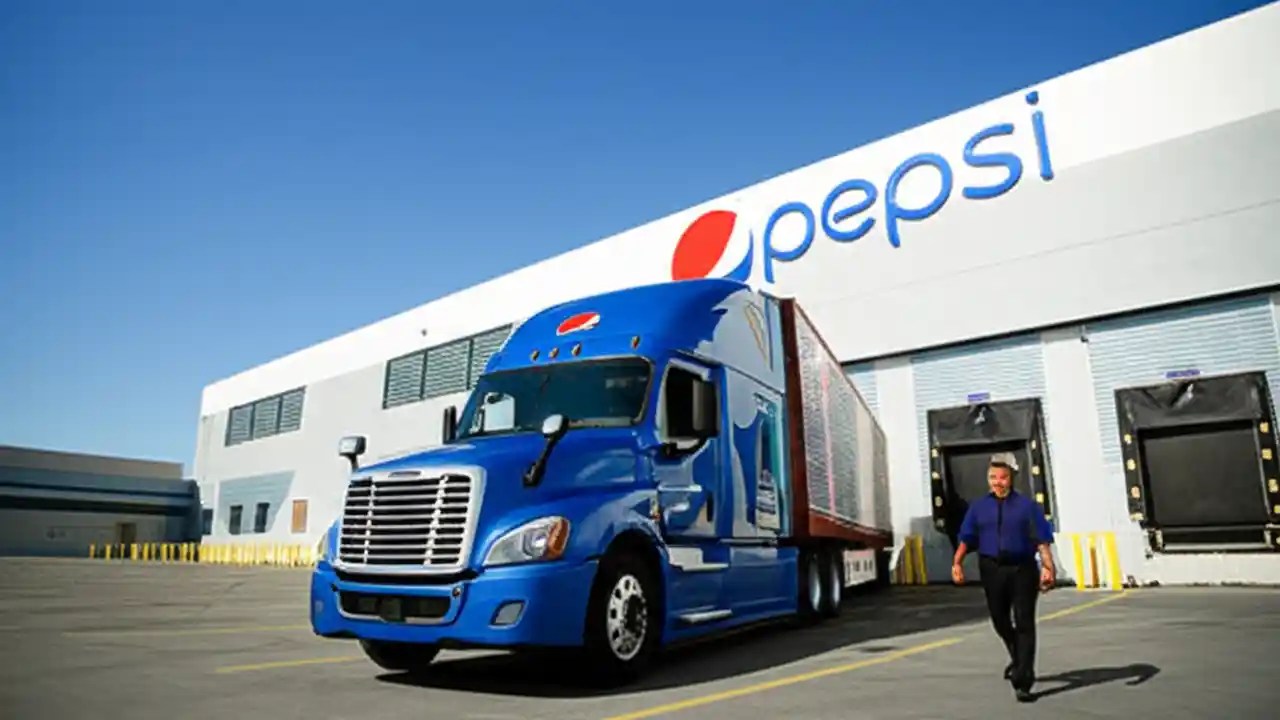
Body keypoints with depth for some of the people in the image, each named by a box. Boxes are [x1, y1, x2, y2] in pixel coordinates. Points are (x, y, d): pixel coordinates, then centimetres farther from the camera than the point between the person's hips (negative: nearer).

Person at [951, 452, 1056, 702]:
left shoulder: (1027, 505, 1)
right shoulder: (978, 506, 6)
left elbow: (1042, 540, -4)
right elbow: (967, 538, 4)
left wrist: (1048, 567, -15)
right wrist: (957, 562, -9)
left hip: (1022, 570, -2)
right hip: (992, 569, 3)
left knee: (1024, 623, -3)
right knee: (1000, 621, 14)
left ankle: (1023, 680, 2)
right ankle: (1018, 659, 42)